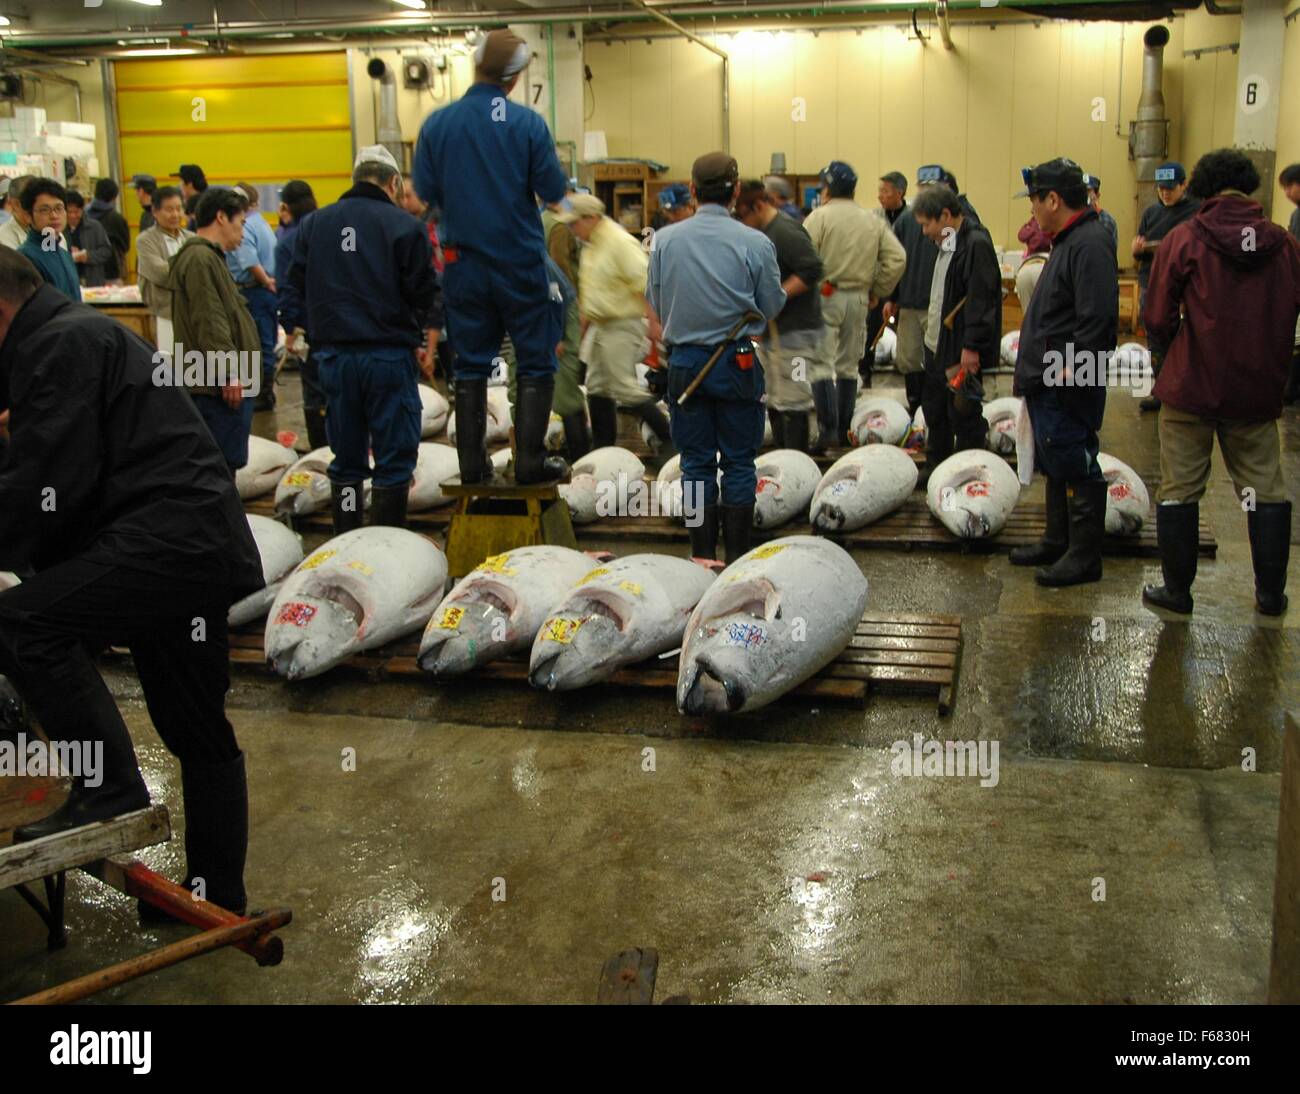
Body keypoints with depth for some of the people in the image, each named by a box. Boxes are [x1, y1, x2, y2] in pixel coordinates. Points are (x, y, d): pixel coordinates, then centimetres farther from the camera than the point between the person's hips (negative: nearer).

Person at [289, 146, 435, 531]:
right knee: (394, 460, 3)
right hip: (389, 354, -4)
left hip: (333, 353, 4)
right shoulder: (404, 225, -7)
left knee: (346, 459, 14)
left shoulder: (313, 223, 6)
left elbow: (298, 283, 6)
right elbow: (423, 293, -8)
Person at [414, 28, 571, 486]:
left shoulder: (438, 122, -3)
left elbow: (425, 190, 1)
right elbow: (554, 191, -8)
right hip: (521, 262, -3)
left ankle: (473, 465, 13)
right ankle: (530, 461, 6)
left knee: (471, 365, 11)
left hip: (463, 263, 3)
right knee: (536, 362, 8)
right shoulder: (528, 123, -10)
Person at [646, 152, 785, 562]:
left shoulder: (664, 240, -4)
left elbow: (656, 304, 6)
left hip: (684, 361, 2)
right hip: (737, 362, -2)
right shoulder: (756, 243, -11)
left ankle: (702, 553, 15)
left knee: (696, 462, 10)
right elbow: (772, 307, 0)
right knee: (739, 462, 8)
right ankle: (737, 555, 11)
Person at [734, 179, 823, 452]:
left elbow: (812, 270, -24)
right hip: (772, 332, 11)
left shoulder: (786, 232, -14)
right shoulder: (765, 233, 17)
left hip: (794, 333, -11)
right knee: (775, 404, 15)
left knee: (792, 404, -8)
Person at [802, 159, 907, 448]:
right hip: (858, 300, 5)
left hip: (824, 297, -5)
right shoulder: (874, 221, 8)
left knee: (821, 366, -2)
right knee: (848, 367, 14)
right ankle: (843, 432, 19)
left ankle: (827, 427, -14)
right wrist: (877, 292, 9)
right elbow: (897, 258, 2)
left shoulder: (820, 216, -7)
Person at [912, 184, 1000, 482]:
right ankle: (935, 469, 32)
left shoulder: (976, 244, -17)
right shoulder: (947, 245, 14)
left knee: (963, 414, -1)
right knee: (934, 409, 19)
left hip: (961, 351, -10)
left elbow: (980, 299, -23)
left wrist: (971, 346, -25)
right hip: (937, 345, 10)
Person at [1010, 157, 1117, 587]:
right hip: (1047, 383, 11)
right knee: (1056, 467, 18)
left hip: (1067, 387, -11)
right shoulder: (1068, 241, 17)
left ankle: (1084, 556, 4)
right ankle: (1058, 543, 29)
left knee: (1075, 468, -4)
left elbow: (1097, 316, -24)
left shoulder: (1089, 244, -16)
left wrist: (1072, 367, -24)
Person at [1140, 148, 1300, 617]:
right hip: (1258, 390, 3)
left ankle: (1177, 589, 15)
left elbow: (1158, 318, -8)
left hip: (1192, 386, -3)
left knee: (1179, 489, 8)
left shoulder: (1184, 239, -9)